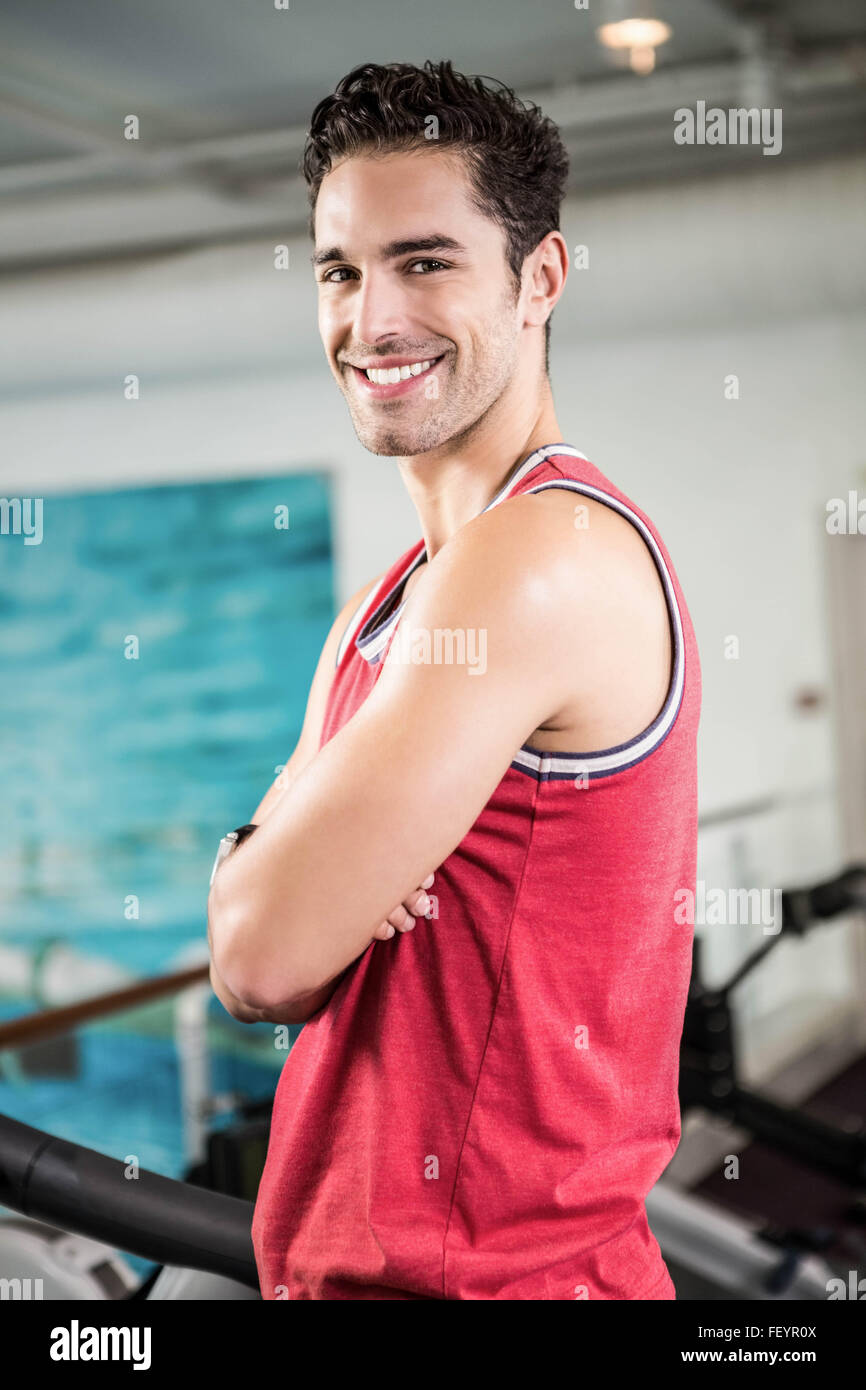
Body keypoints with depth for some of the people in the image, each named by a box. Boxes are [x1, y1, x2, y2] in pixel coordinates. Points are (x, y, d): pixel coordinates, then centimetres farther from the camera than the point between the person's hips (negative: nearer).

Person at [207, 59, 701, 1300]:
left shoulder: (549, 552, -21)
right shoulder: (389, 606, 8)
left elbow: (263, 953, -22)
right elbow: (253, 968, 6)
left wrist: (248, 874, -2)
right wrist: (323, 884, -14)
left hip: (484, 1269, -8)